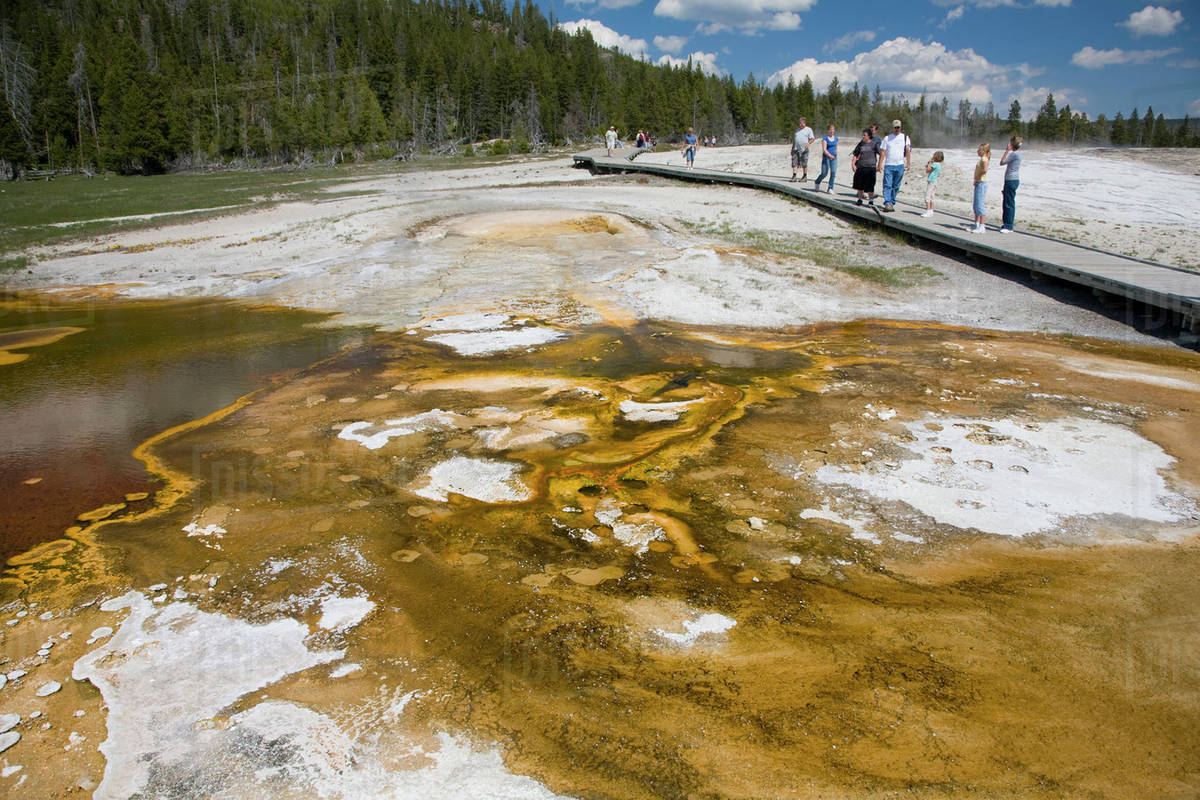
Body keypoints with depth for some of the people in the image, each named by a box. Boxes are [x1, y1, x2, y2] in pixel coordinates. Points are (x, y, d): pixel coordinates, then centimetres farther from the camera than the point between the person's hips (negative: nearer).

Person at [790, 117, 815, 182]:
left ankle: (805, 177, 11)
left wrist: (808, 143, -22)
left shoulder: (808, 129, 2)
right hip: (796, 149, 4)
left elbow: (812, 139, -4)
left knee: (804, 164, 1)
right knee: (794, 163, -5)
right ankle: (794, 177, -8)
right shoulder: (797, 129, 16)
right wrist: (792, 149, 16)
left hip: (804, 149, -4)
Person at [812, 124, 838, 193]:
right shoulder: (825, 138, -7)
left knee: (833, 173, -8)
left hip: (834, 158, 5)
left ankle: (830, 188, -4)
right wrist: (830, 155, -28)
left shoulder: (836, 138, 11)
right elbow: (824, 149, -16)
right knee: (824, 173, -2)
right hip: (826, 157, -5)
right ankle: (817, 182, 28)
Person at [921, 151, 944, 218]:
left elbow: (927, 170, -11)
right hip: (933, 182, 10)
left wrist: (930, 162, -3)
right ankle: (931, 211, 17)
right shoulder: (938, 165, 14)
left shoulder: (935, 164, -15)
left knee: (927, 197, -11)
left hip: (932, 182, -10)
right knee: (930, 198, 14)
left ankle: (928, 211, -15)